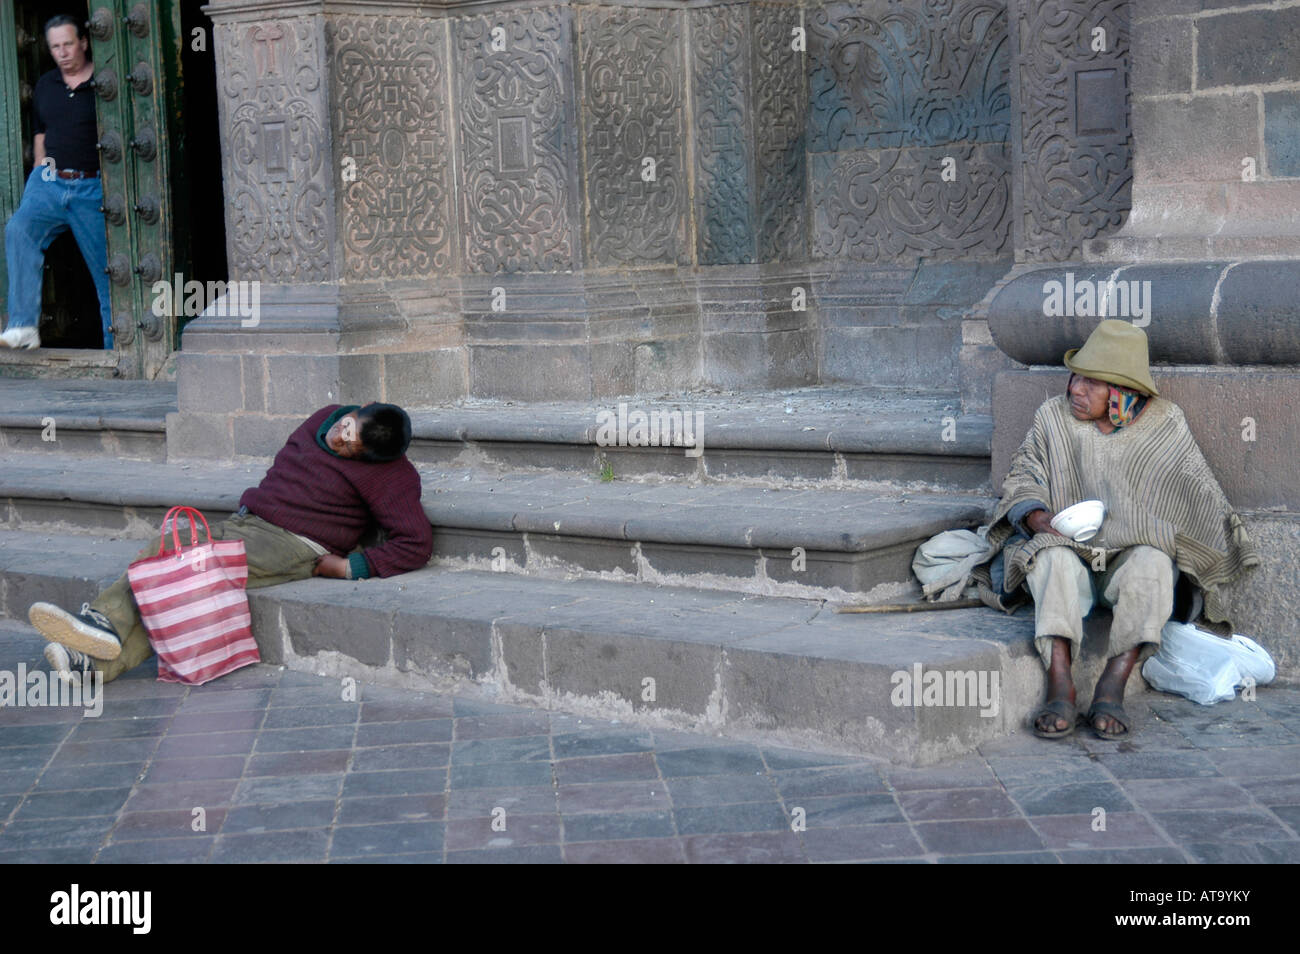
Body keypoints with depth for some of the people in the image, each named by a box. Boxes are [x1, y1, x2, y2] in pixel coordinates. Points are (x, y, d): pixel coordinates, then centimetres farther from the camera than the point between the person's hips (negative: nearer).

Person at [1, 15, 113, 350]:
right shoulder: (44, 86, 14)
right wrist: (41, 177, 13)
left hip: (92, 188, -3)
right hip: (49, 183, 3)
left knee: (106, 266, -2)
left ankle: (115, 345, 11)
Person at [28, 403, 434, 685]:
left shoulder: (389, 476, -10)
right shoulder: (325, 417, 13)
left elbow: (417, 543, -17)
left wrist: (349, 567, -18)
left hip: (294, 546, -8)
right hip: (244, 522, 8)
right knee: (161, 550, -17)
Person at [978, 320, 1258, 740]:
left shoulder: (1165, 425, 4)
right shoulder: (1053, 416, 7)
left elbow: (1199, 494, 8)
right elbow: (1023, 477, 7)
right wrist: (1040, 519, -13)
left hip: (1134, 551, -1)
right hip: (1069, 548, 1)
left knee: (1151, 565, -36)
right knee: (1054, 560, -35)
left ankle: (1112, 686, -35)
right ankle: (1060, 688, -42)